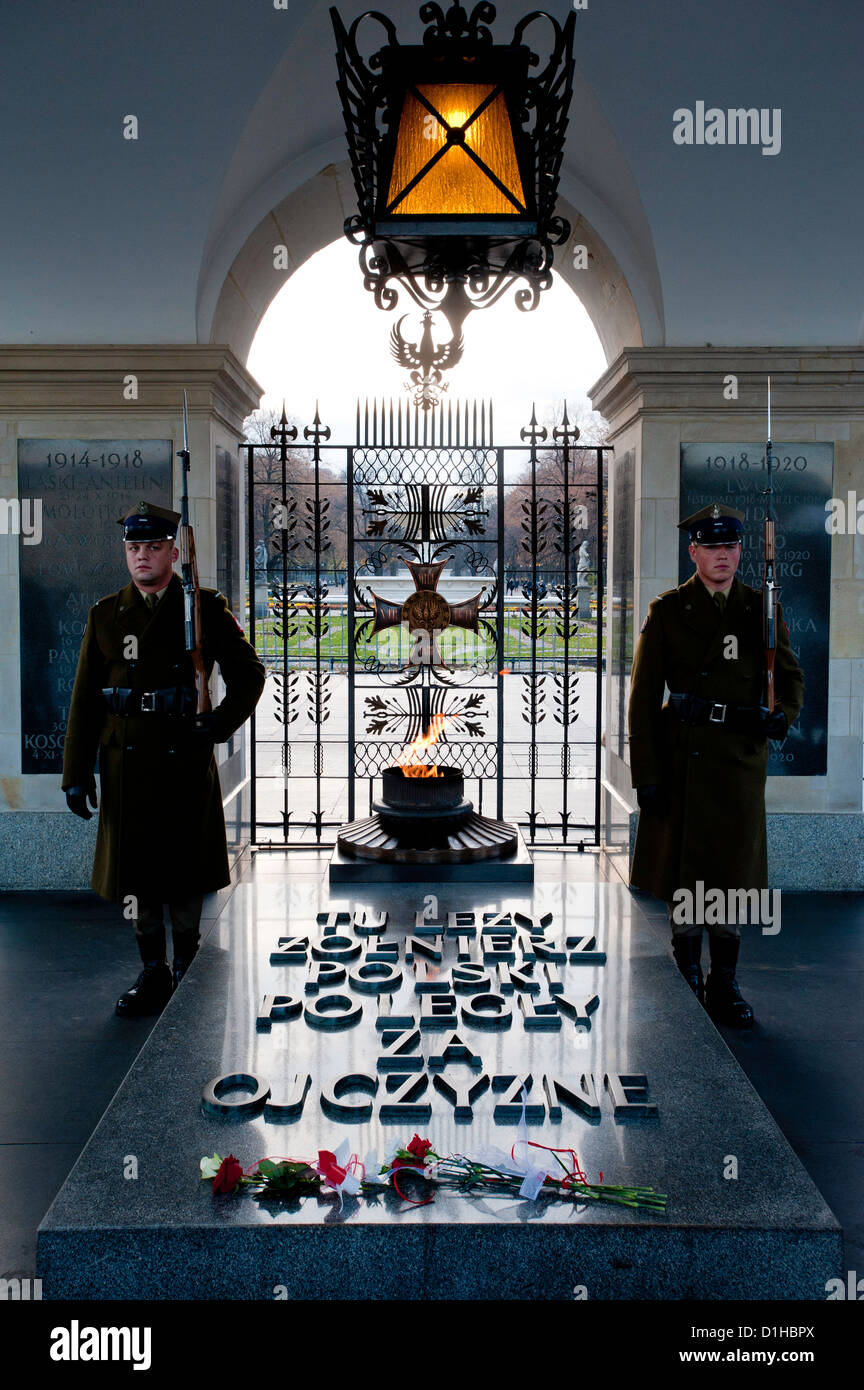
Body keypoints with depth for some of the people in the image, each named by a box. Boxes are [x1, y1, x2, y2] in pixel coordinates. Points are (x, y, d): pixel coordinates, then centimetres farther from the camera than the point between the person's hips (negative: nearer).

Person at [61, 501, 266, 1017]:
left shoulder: (206, 608, 1)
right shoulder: (106, 615, 8)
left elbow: (249, 674, 8)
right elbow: (86, 699, 7)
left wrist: (218, 726, -4)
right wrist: (77, 773, 3)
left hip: (186, 761, -2)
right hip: (128, 765, 3)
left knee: (186, 871, 6)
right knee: (136, 872, 7)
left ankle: (187, 970, 22)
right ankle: (153, 974, 21)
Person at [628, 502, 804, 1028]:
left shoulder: (762, 609, 7)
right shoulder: (668, 610, 0)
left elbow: (791, 675, 13)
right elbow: (644, 697, -3)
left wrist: (783, 713, -11)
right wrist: (645, 772, -9)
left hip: (741, 754, 2)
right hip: (682, 754, -2)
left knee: (732, 870, 6)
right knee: (682, 866, 6)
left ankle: (724, 984, 19)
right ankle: (687, 980, 23)